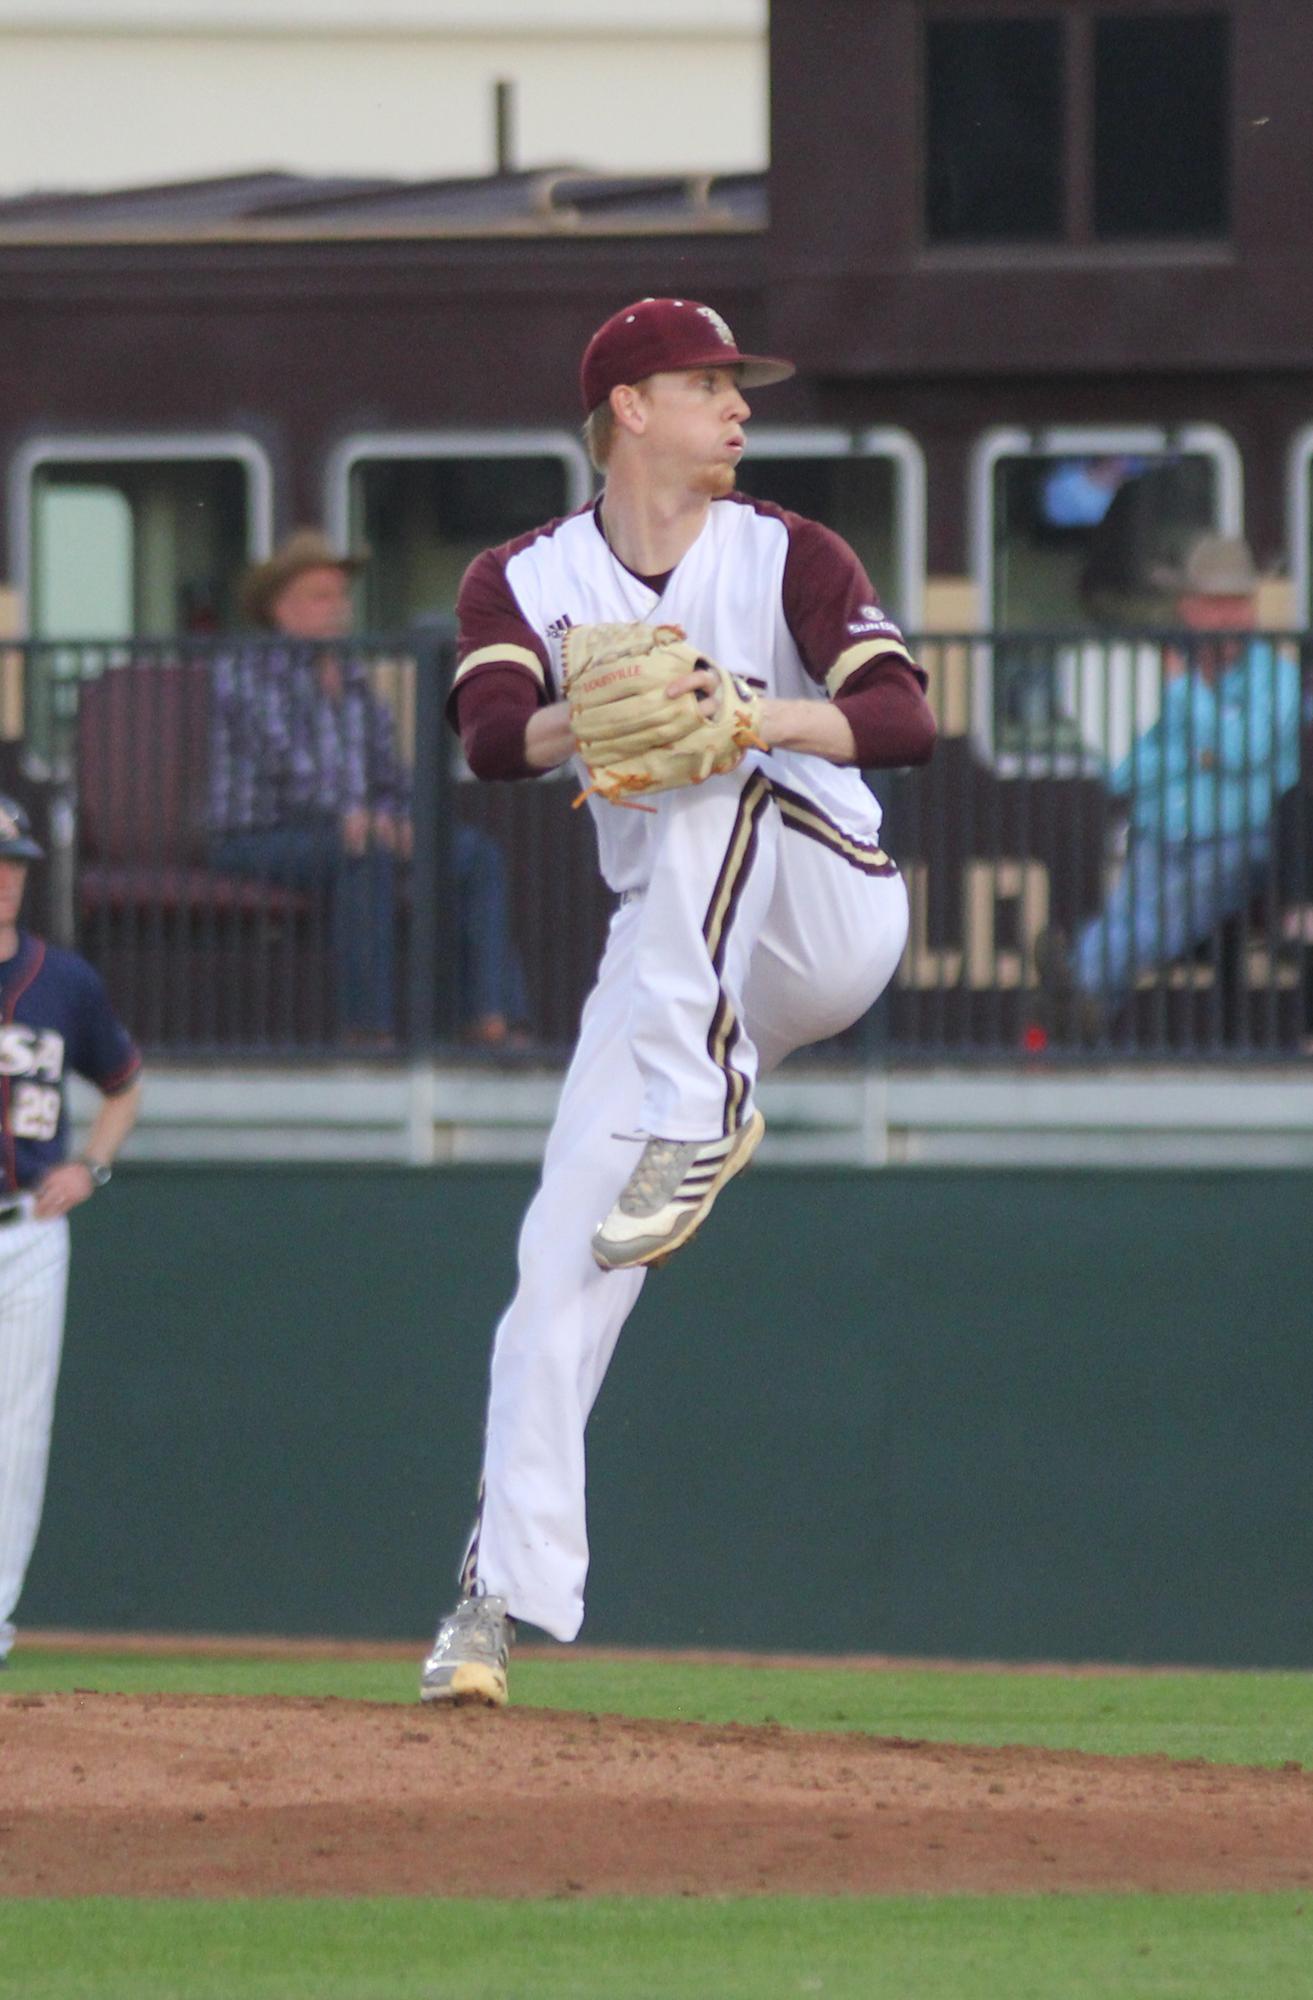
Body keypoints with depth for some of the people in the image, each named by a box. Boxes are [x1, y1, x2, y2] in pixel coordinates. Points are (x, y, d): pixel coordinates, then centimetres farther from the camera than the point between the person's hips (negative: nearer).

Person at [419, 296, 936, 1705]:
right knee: (561, 1253, -8)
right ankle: (503, 1589, -6)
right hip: (666, 952, 2)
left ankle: (699, 1114, -33)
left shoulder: (786, 557, -1)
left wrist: (753, 711, -31)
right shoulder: (525, 582, 4)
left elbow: (906, 720, -14)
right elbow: (492, 740, -15)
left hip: (829, 917, -2)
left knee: (712, 789, -32)